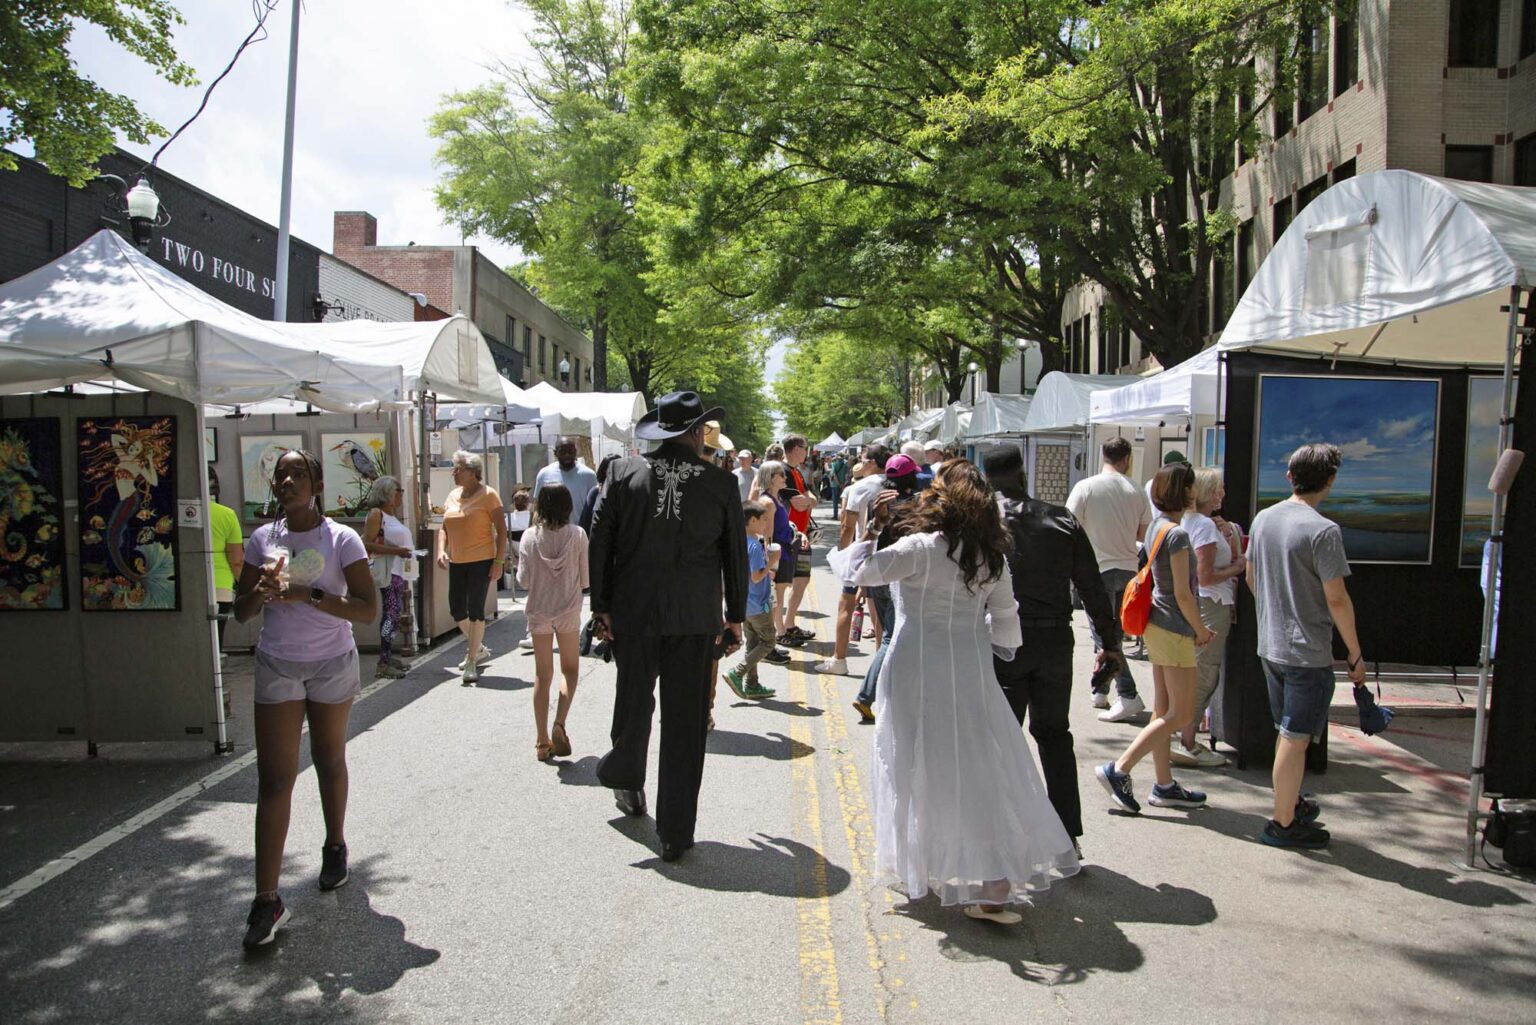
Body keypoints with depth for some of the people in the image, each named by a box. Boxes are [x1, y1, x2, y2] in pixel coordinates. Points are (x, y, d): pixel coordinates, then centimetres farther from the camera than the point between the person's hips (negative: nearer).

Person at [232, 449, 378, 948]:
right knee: (273, 778, -3)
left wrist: (310, 595, -26)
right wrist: (260, 593, -19)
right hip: (277, 667, 2)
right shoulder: (263, 539, 1)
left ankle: (335, 846, 40)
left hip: (331, 665, -2)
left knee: (329, 761, 16)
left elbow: (368, 609, -16)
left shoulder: (341, 539, -9)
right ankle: (267, 899, -1)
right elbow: (241, 612, 3)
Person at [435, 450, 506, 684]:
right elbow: (444, 528, 16)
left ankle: (472, 661, 5)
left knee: (475, 609, -5)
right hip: (456, 562, 7)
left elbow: (501, 530, -8)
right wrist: (441, 551, -2)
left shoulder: (488, 495, -7)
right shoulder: (452, 496, 11)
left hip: (481, 561, -7)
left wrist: (499, 561, -13)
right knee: (456, 610, 9)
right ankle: (479, 649, 31)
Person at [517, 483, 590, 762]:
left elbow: (524, 580, -6)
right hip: (569, 610, -1)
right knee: (570, 670, 16)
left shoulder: (530, 536, -7)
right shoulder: (577, 535, -10)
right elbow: (584, 579, -5)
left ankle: (542, 741, 11)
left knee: (542, 674, 9)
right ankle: (559, 724, -5)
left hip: (538, 611, 1)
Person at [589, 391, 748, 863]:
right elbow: (735, 555, 3)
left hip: (633, 614, 1)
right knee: (685, 725, 6)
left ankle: (625, 778, 47)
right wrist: (735, 616, 12)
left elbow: (600, 543, -1)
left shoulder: (623, 473, -2)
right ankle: (675, 835, 12)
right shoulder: (721, 483, -3)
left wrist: (601, 605, 7)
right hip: (694, 620, -1)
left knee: (634, 701, 22)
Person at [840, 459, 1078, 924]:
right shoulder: (991, 555, 3)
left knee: (921, 765, 10)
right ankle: (992, 882, 6)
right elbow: (1005, 620, 7)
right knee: (980, 769, 8)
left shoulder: (921, 548, -14)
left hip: (918, 669, -4)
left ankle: (920, 867, 24)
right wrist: (999, 649, 24)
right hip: (971, 670, 4)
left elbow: (861, 573, -10)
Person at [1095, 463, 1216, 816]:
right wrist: (1200, 630, -4)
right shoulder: (1178, 534, -18)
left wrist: (1195, 628, 17)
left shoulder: (1156, 526, 10)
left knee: (1163, 710, 13)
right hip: (1174, 630, -9)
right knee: (1180, 713, -3)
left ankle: (1164, 786, 20)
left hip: (1157, 624, 9)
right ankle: (1119, 770, -5)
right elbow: (1183, 593, -18)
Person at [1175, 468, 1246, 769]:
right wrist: (1237, 567, -6)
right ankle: (1186, 745, 1)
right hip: (1211, 606, -10)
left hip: (1196, 604, 10)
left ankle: (1187, 738, 22)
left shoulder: (1190, 521, 14)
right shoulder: (1205, 525, -15)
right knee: (1203, 676, -4)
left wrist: (1228, 536, 6)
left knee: (1201, 676, 16)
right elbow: (1205, 577, -19)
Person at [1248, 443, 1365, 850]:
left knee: (1287, 732, 21)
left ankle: (1290, 801, 36)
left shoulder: (1263, 519, 4)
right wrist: (1356, 655, -8)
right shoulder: (1323, 530, -18)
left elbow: (1251, 577, 15)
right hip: (1308, 652, -7)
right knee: (1295, 738, 2)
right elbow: (1337, 600, -17)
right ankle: (1284, 823, 10)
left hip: (1270, 646, 7)